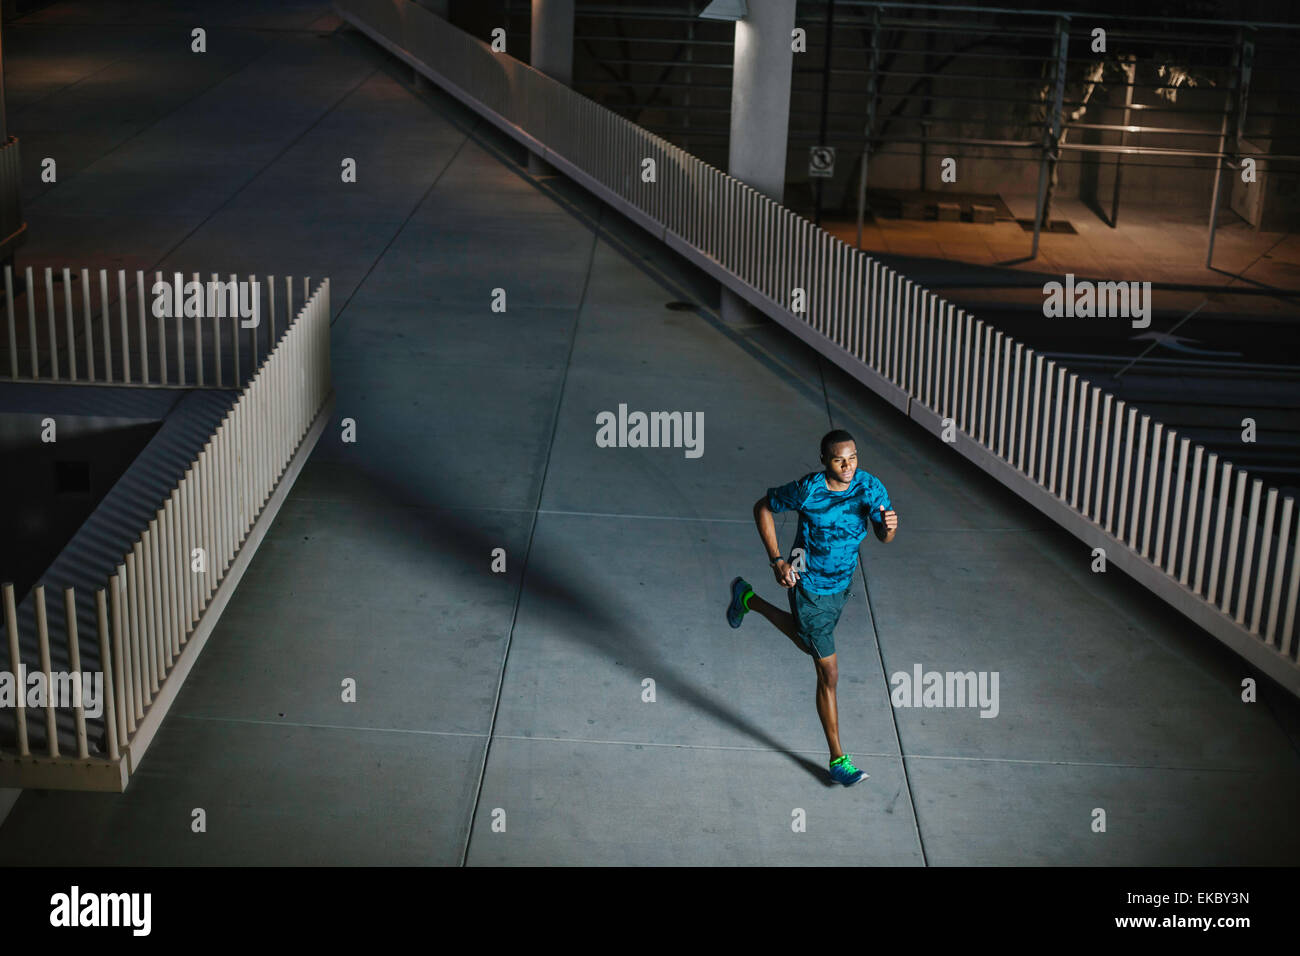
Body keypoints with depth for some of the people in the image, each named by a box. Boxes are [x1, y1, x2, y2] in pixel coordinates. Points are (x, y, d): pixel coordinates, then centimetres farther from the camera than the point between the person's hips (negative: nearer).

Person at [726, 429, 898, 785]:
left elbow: (884, 536, -14)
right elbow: (763, 507, -9)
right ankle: (838, 760, 8)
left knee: (809, 642, 32)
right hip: (809, 586, -6)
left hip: (842, 584, 6)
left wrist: (889, 525, -40)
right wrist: (777, 560, -14)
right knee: (829, 673, -4)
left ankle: (748, 600, 53)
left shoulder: (870, 487, -13)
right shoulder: (807, 490, -24)